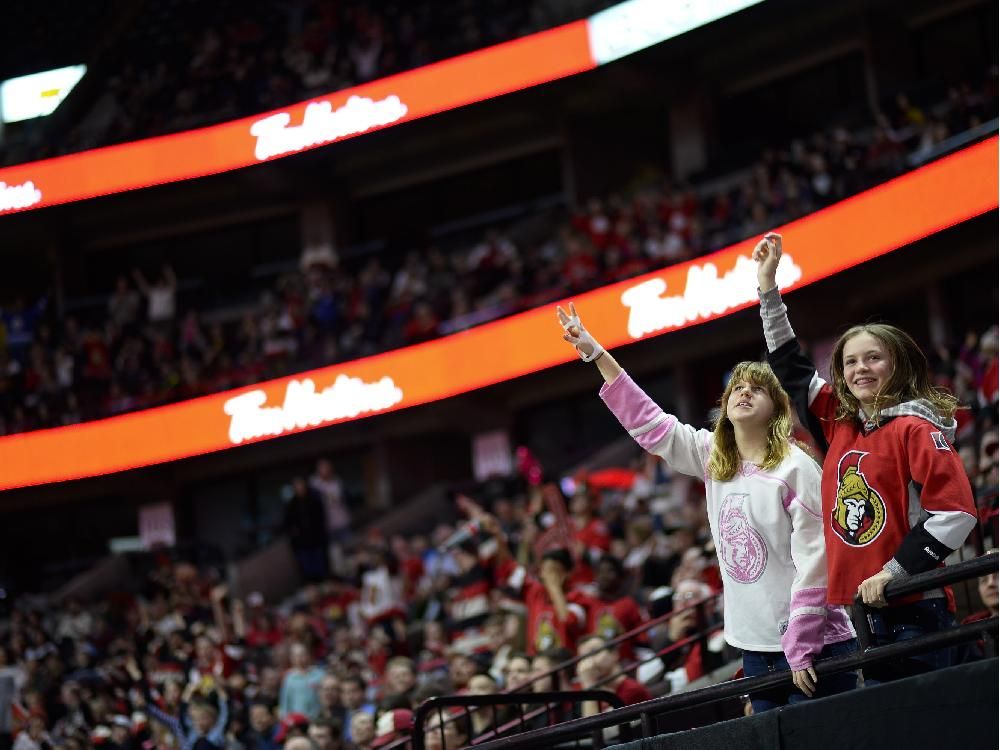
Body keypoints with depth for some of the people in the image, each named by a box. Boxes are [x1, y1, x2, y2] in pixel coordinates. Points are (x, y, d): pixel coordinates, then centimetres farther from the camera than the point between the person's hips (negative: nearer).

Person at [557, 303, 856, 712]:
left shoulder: (796, 467, -11)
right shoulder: (712, 457, 8)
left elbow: (814, 562, -14)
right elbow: (649, 423, 11)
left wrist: (802, 648, -17)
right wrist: (594, 352, 9)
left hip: (812, 645, -6)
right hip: (755, 643, 6)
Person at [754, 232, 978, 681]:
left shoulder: (915, 429, -6)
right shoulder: (839, 424, 13)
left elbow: (955, 511, -14)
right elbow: (791, 371, 26)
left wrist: (894, 572, -16)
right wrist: (769, 291, 25)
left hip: (911, 616, -7)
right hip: (856, 616, 7)